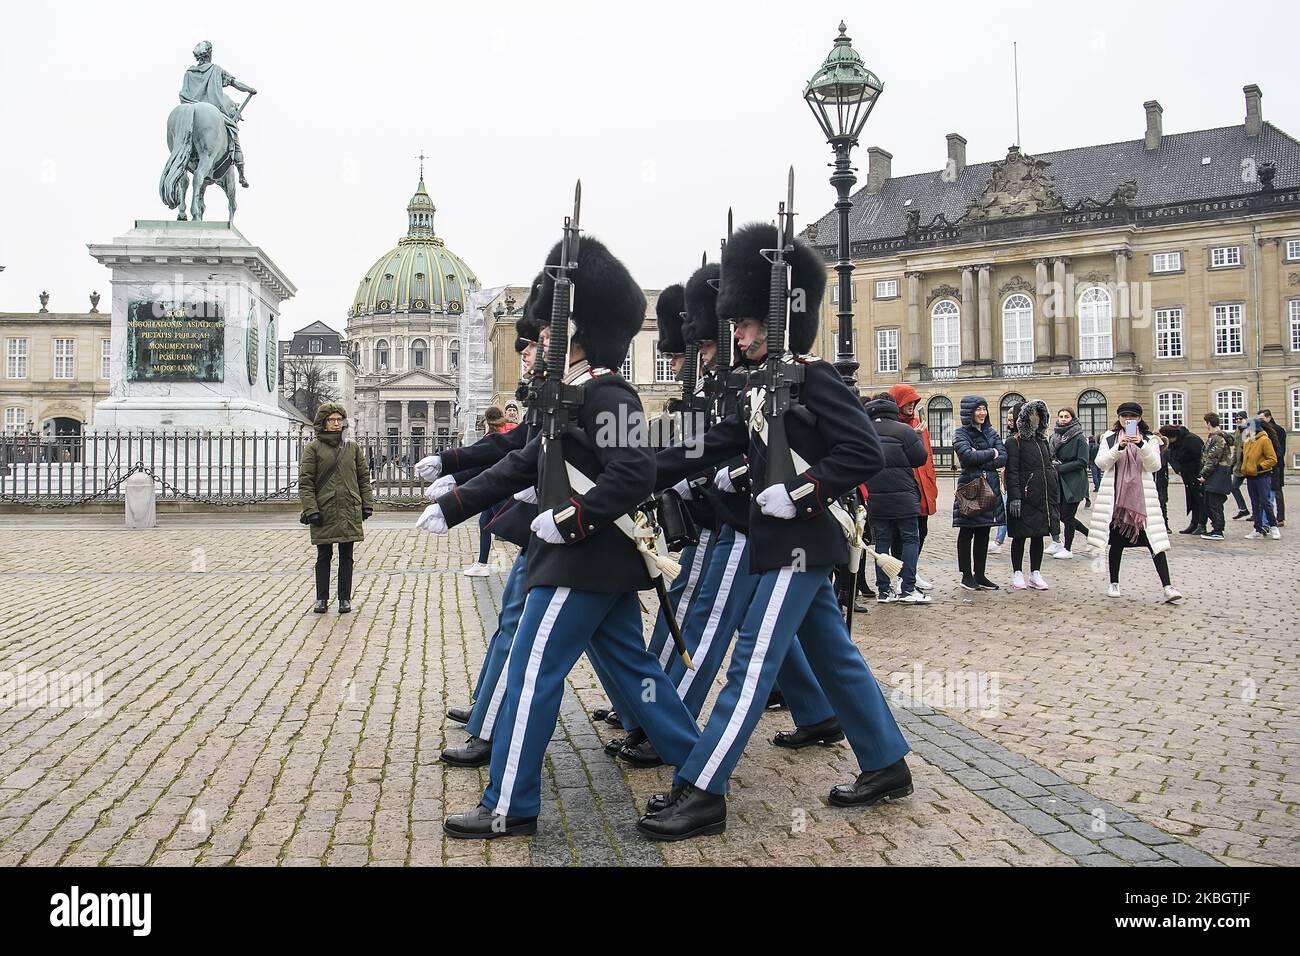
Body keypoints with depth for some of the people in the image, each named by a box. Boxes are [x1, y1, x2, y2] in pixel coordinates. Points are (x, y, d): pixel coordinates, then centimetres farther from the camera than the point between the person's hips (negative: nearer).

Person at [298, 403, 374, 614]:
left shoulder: (353, 448, 9)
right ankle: (322, 599, 15)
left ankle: (345, 598, 15)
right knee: (323, 557, 6)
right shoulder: (313, 448, -1)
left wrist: (367, 504, 7)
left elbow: (363, 477, 13)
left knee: (346, 557, 7)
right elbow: (305, 481, -4)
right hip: (324, 511, -2)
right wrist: (310, 509, -12)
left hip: (349, 512, 2)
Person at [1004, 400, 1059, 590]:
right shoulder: (1014, 442, -7)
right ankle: (1017, 574, 12)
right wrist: (1014, 497, -20)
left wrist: (1055, 495, 14)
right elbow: (1012, 471, -12)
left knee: (1039, 535, 10)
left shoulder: (1042, 440, 15)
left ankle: (1035, 574, 17)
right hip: (1025, 497, -6)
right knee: (1020, 536, 2)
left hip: (1043, 496, 7)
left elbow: (1050, 467, 18)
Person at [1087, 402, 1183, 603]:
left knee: (1154, 541, -8)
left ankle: (1168, 587, -12)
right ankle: (1114, 584, 20)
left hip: (1142, 496, 0)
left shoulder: (1149, 439, 8)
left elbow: (1154, 466, -5)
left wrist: (1141, 445, -20)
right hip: (1115, 497, 1)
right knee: (1116, 541, 7)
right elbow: (1101, 463, -4)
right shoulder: (1109, 438, 9)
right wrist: (1119, 447, -17)